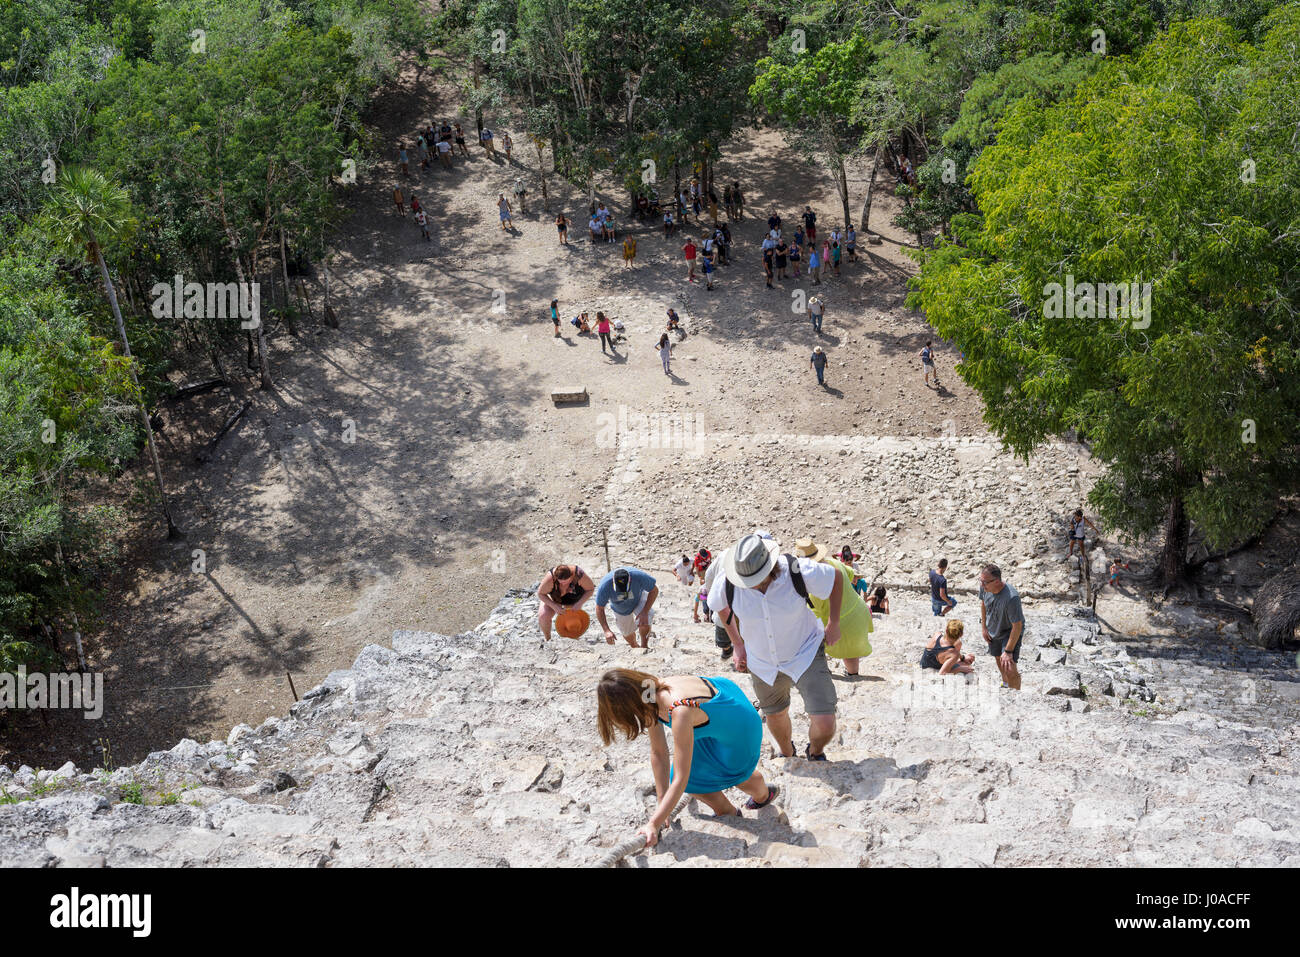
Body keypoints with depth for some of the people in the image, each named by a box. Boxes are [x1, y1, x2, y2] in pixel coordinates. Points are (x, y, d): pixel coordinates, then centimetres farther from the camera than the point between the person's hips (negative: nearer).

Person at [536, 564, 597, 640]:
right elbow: (541, 594, -23)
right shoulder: (550, 578, -39)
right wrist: (554, 606, -34)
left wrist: (579, 603, -31)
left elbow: (590, 589, -19)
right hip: (554, 598, -1)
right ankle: (547, 638, 5)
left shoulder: (579, 575, -37)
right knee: (543, 616, -22)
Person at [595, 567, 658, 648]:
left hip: (639, 599, -1)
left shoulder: (639, 576, -41)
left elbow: (654, 590, -22)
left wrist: (645, 612, -31)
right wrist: (607, 631, -36)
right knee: (628, 634, 13)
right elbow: (599, 609, -25)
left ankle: (644, 645, 2)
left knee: (644, 623, -26)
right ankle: (635, 647, 47)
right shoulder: (604, 585, -39)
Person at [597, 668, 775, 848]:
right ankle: (727, 813, 32)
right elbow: (658, 753, -9)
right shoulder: (650, 700, -20)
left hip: (739, 723, -6)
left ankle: (763, 795, 53)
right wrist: (662, 803, -9)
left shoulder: (679, 712, -44)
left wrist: (654, 824, -36)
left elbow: (681, 779, -39)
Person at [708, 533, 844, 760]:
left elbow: (836, 579, -8)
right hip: (762, 663, 3)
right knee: (775, 716, 24)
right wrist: (738, 645, 5)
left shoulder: (798, 572, -30)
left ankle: (815, 753, 24)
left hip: (805, 655, -2)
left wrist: (833, 625, -3)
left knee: (825, 725, -13)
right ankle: (788, 757, 57)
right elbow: (720, 605, 3)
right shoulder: (727, 582, -24)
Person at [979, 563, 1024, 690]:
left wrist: (1008, 651, -26)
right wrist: (983, 627, 7)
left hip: (1010, 631, -6)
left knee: (1009, 669, -16)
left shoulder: (1011, 597, -40)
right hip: (993, 630, 6)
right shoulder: (984, 587, -21)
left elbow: (1017, 626, -31)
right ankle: (1005, 684, 53)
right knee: (999, 658, 26)